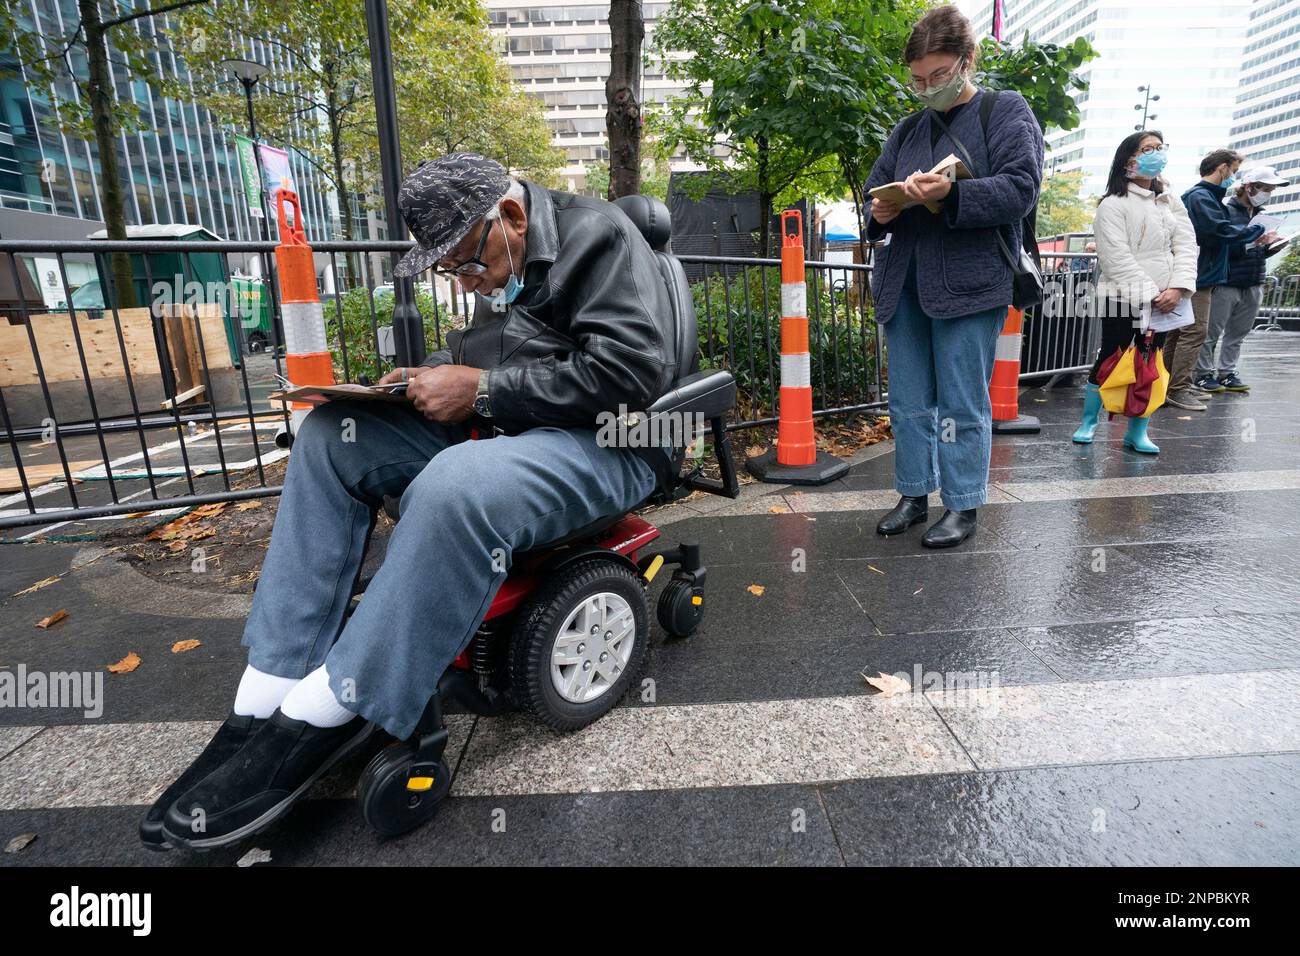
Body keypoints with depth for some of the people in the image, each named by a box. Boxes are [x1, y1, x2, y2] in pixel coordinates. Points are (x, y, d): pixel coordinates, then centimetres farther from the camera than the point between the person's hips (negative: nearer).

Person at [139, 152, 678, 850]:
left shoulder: (598, 235, -9)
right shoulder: (499, 262, 14)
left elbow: (632, 369, -22)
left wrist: (482, 390, -19)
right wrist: (434, 376, 5)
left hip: (603, 441, -8)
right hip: (498, 428, 8)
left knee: (453, 486, -38)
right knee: (331, 435, -4)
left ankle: (326, 716, -19)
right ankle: (263, 705, -8)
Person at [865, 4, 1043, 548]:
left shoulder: (1006, 112, 6)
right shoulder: (907, 130, 21)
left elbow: (1021, 189, -7)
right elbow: (874, 185, 22)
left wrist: (952, 194, -22)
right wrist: (880, 211, -2)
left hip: (969, 285, -5)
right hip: (905, 284, 5)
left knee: (963, 404, -1)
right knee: (908, 402, 8)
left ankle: (962, 507, 10)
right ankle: (912, 494, 21)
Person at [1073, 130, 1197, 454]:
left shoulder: (1172, 203, 15)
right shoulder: (1113, 204, -4)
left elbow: (1186, 247, 7)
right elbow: (1116, 257, -13)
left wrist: (1178, 288, -10)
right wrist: (1148, 294, -17)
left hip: (1163, 301, 6)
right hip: (1122, 298, -6)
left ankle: (1137, 432, 14)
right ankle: (1089, 421, 17)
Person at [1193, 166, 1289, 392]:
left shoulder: (1259, 215, 14)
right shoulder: (1227, 211, -8)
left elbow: (1256, 253, 20)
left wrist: (1271, 248, 0)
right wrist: (1253, 241, -22)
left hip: (1253, 286, 7)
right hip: (1227, 282, -7)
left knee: (1238, 333, 9)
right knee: (1212, 332, -1)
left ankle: (1227, 373, 17)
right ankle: (1203, 374, 8)